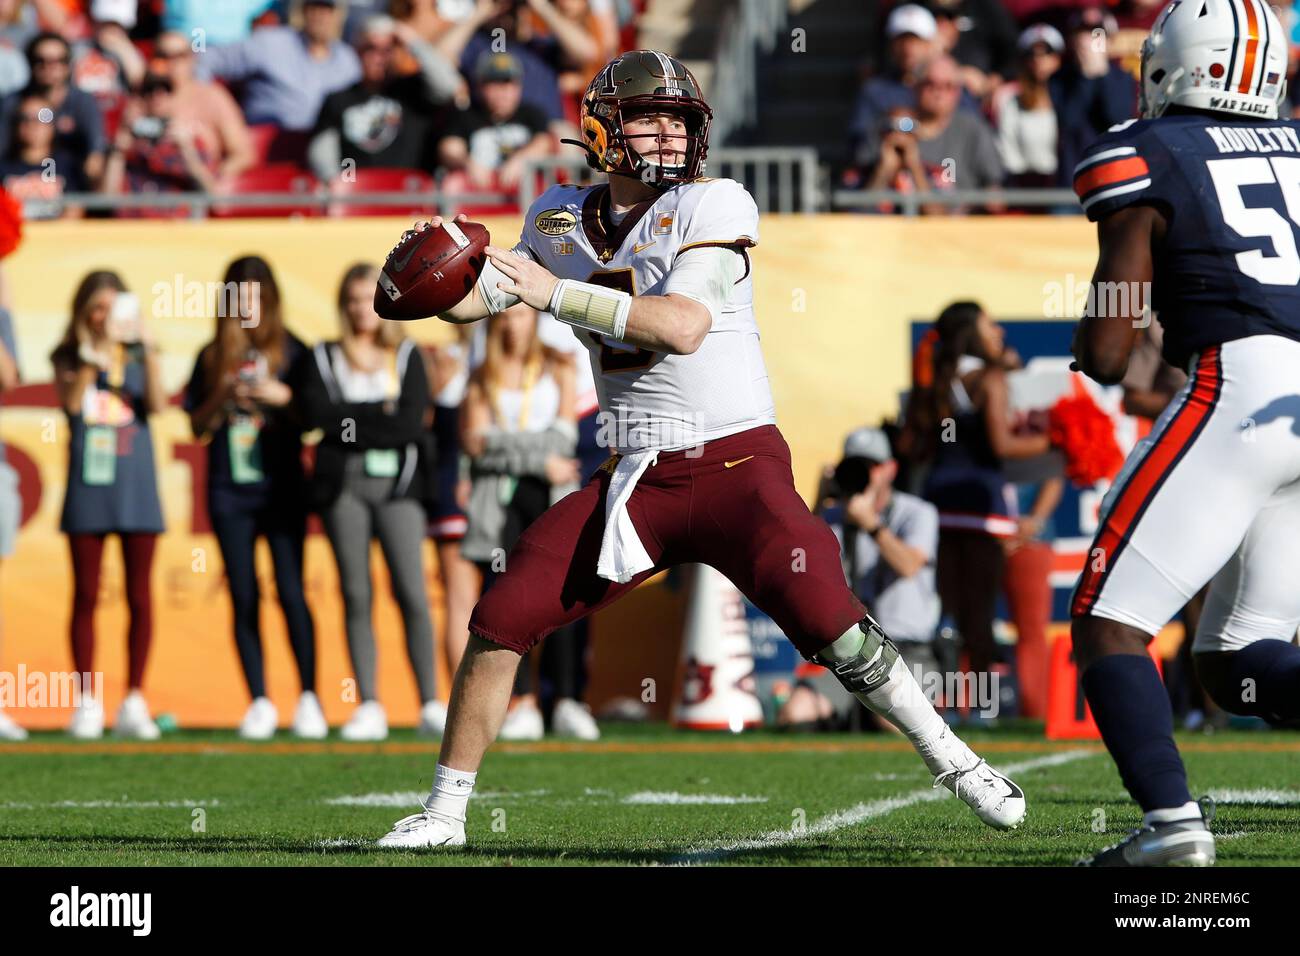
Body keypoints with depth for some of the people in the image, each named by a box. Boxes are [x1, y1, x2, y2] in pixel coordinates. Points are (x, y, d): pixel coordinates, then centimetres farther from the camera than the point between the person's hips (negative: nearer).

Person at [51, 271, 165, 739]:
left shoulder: (138, 354, 7)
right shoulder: (70, 358, 5)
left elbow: (157, 404, -8)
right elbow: (71, 402, -11)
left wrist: (148, 349, -17)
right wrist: (93, 353, -18)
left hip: (135, 483, 1)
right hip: (88, 482, -1)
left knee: (140, 595, 1)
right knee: (86, 596, 1)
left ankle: (135, 702, 6)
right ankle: (87, 705, 4)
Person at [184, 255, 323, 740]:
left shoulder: (291, 352, 4)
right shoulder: (212, 357, 9)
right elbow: (198, 427, 9)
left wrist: (284, 397, -14)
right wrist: (222, 397, -8)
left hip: (282, 487, -2)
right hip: (230, 493, 2)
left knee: (291, 591, -11)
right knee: (244, 599, 2)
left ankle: (309, 697, -5)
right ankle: (260, 703, 7)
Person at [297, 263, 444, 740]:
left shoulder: (407, 356, 11)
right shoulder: (324, 358, 12)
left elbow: (412, 422, -3)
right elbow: (318, 414, -4)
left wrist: (350, 424, -5)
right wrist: (382, 413, -5)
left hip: (397, 484, -1)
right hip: (343, 486, 1)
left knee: (412, 593, -11)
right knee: (356, 595, -1)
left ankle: (430, 704, -11)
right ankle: (369, 706, 1)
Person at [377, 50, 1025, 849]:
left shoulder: (712, 206, -9)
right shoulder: (562, 219, 7)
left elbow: (681, 328, -22)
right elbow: (468, 303, 18)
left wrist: (553, 293, -24)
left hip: (736, 465, -4)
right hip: (635, 479, 4)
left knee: (824, 616, -21)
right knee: (500, 621, -3)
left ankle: (953, 761, -4)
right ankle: (446, 812, 10)